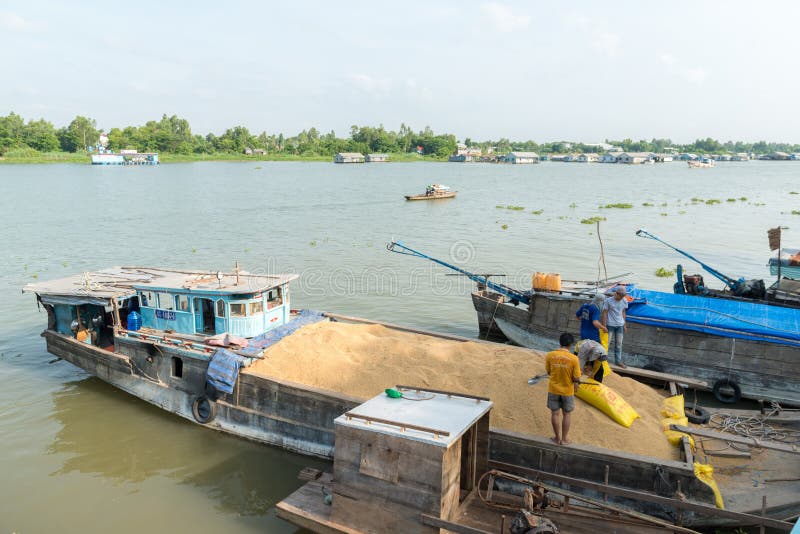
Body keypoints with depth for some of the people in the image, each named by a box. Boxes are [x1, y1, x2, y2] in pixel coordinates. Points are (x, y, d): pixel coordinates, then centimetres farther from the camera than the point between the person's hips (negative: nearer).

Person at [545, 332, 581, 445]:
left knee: (555, 413, 16)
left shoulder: (550, 355, -13)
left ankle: (557, 438, 28)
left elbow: (549, 372, 0)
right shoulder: (573, 358, -20)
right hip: (567, 391, -1)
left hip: (553, 390, 2)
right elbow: (576, 379, -15)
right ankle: (564, 439, 26)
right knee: (567, 414, 17)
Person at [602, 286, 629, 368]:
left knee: (619, 344, 11)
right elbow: (605, 313, -9)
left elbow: (623, 312, 10)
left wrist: (624, 325, 11)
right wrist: (604, 326, -12)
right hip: (610, 324, -4)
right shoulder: (609, 300, -12)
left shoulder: (624, 301, 0)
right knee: (607, 342, 0)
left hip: (620, 325, 4)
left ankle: (618, 360, 20)